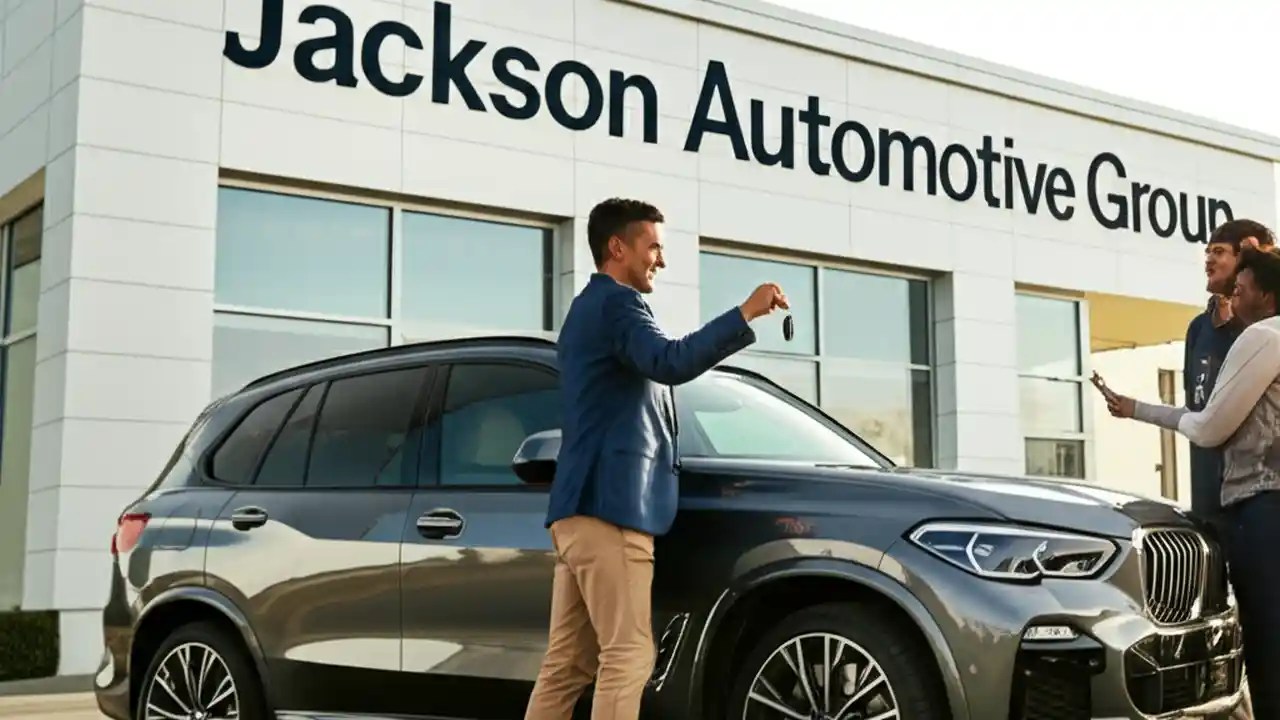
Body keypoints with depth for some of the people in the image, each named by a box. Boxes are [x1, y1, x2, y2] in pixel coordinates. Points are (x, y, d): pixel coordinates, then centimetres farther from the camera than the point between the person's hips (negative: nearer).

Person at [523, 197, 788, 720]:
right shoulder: (614, 302, -7)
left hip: (582, 507, 10)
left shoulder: (586, 310, 26)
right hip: (609, 506, -10)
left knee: (569, 665, 8)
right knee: (628, 656, -10)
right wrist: (746, 313, -26)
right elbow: (669, 362, -26)